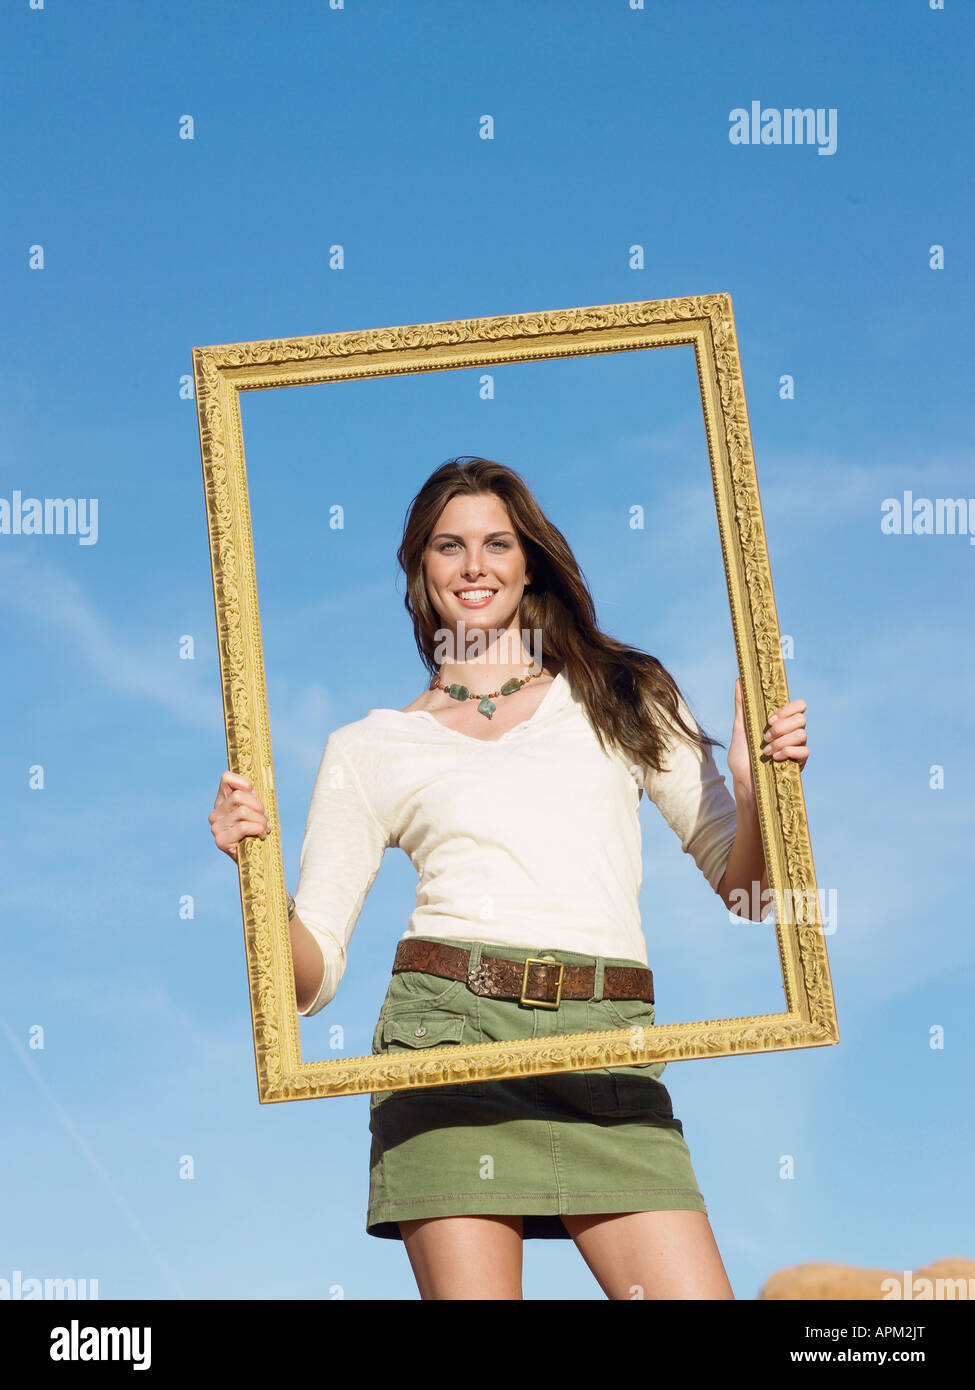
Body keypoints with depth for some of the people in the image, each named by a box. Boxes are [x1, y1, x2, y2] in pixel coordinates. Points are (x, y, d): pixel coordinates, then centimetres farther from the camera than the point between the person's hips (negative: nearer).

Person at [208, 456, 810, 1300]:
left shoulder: (624, 695, 17)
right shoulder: (369, 751, 15)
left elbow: (744, 884, 16)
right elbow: (311, 976, 11)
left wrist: (758, 788, -4)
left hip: (608, 1050, 1)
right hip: (451, 1036, -1)